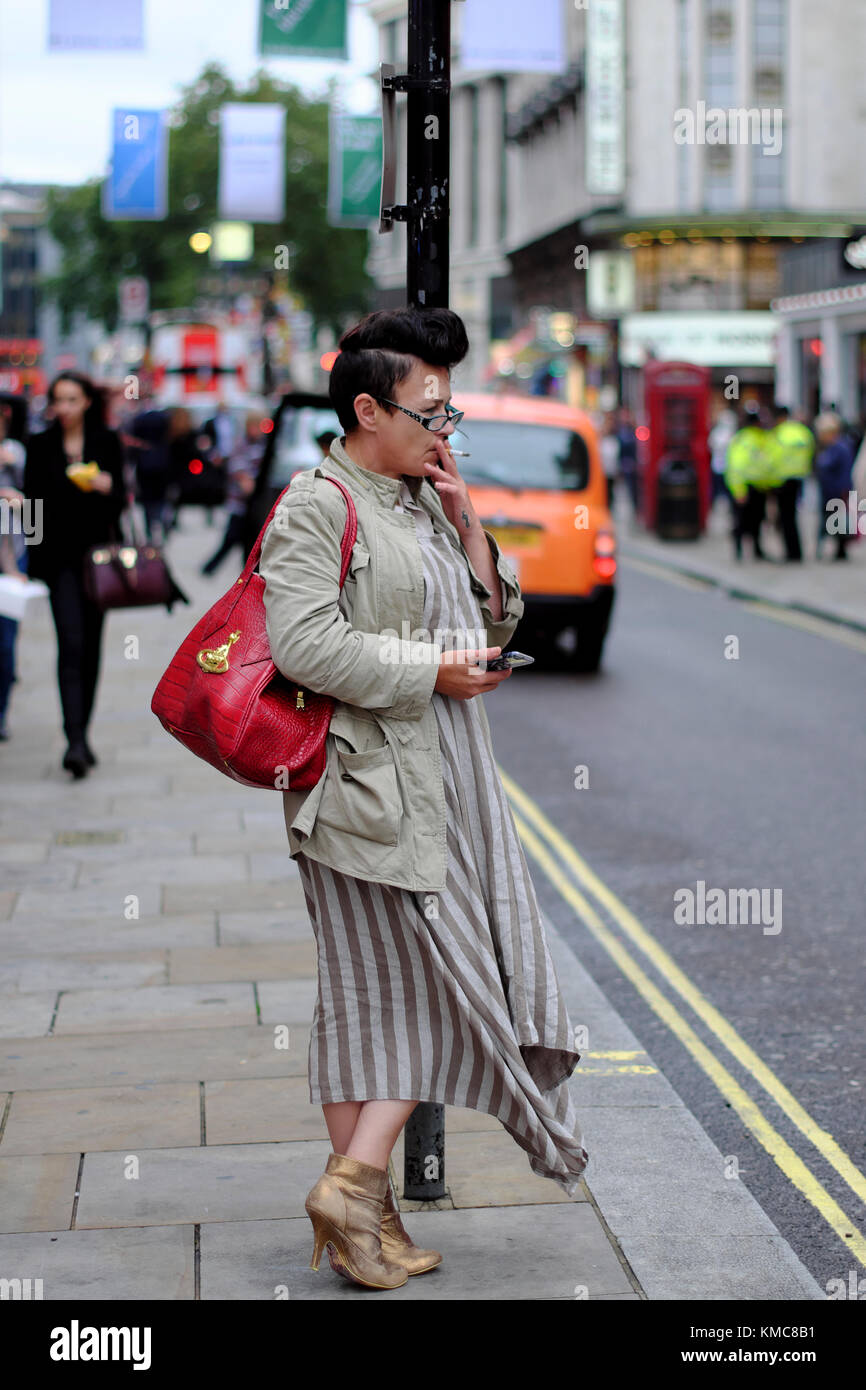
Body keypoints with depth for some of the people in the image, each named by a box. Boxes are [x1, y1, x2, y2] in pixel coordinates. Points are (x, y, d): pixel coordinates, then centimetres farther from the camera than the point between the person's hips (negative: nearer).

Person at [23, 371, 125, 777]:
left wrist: (108, 488, -16)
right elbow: (34, 499, 4)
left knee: (91, 645, 8)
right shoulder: (41, 446, 3)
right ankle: (75, 741, -21)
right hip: (59, 556, -2)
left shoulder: (106, 443, 5)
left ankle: (80, 734, 21)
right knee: (71, 644, -14)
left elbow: (120, 501, 5)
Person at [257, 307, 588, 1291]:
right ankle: (353, 1186, 7)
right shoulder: (319, 506, -11)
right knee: (373, 990, -3)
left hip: (449, 786, 9)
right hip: (371, 791, -9)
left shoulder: (424, 503, 16)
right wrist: (433, 672, -17)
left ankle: (364, 1206, 13)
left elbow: (495, 623, 19)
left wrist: (467, 525, 5)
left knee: (427, 986, 8)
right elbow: (305, 643, -24)